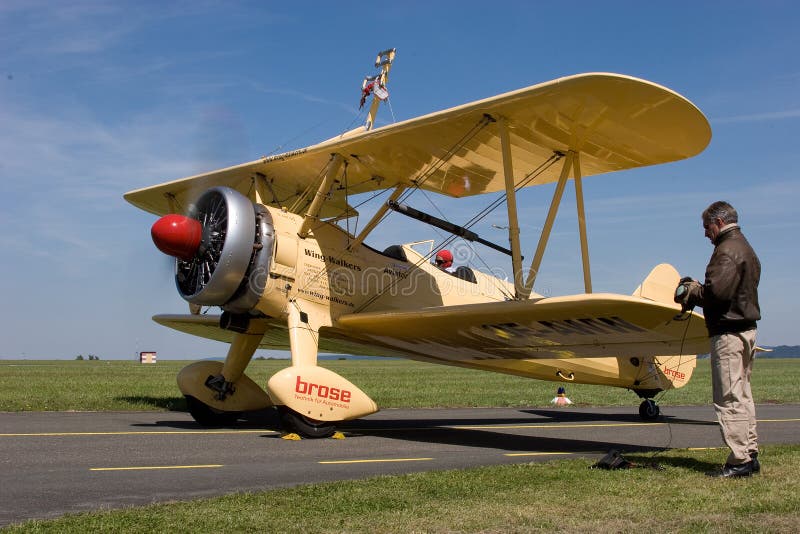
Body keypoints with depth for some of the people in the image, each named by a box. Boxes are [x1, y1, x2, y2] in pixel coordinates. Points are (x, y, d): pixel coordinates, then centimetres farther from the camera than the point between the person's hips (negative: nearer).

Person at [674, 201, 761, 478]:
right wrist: (697, 288, 9)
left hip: (728, 333, -11)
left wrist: (691, 292, -6)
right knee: (743, 396, 15)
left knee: (729, 399, -7)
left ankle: (739, 461, -4)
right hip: (746, 329, 11)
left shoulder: (727, 250, -13)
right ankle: (750, 455, 20)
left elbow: (717, 290, -24)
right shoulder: (745, 248, 20)